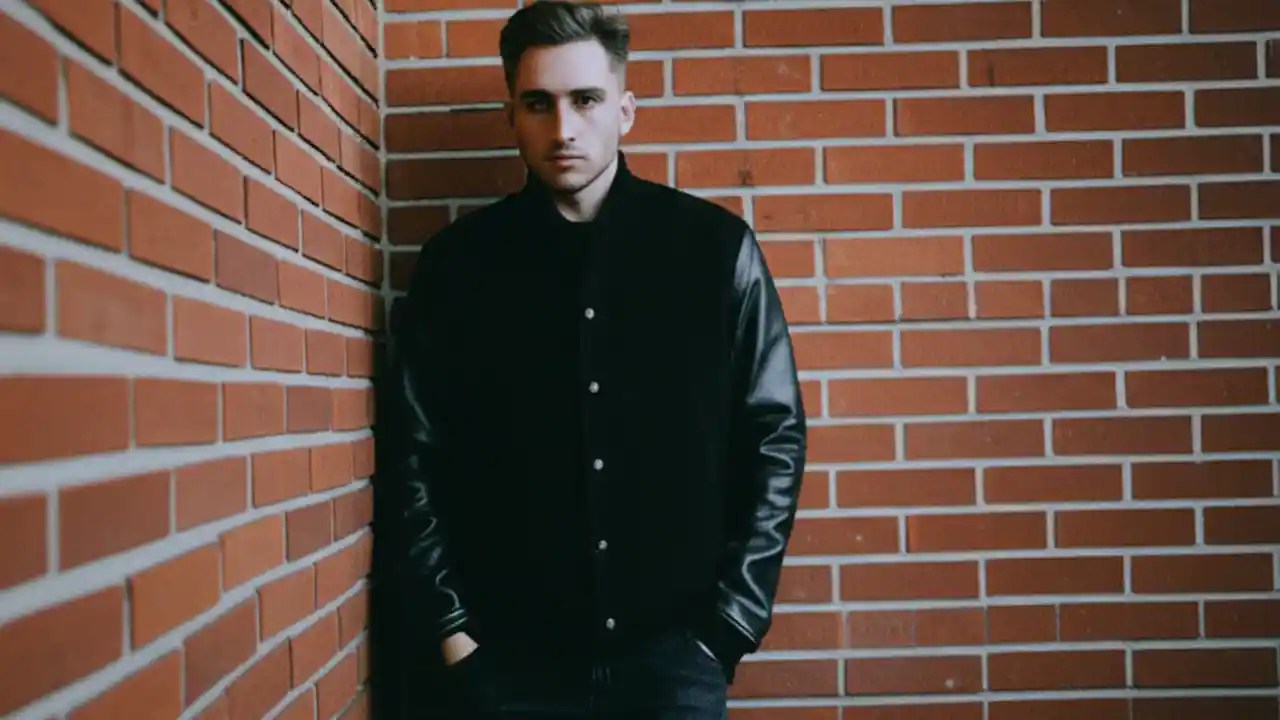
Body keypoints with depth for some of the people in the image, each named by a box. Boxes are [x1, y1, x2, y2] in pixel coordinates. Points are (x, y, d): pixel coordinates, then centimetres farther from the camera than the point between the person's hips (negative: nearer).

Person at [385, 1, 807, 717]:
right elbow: (420, 461, 3)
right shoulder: (457, 262, 0)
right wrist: (452, 629, -3)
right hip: (510, 658, 1)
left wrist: (731, 624, -3)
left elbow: (775, 440, 1)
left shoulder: (717, 247, -1)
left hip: (673, 648, 0)